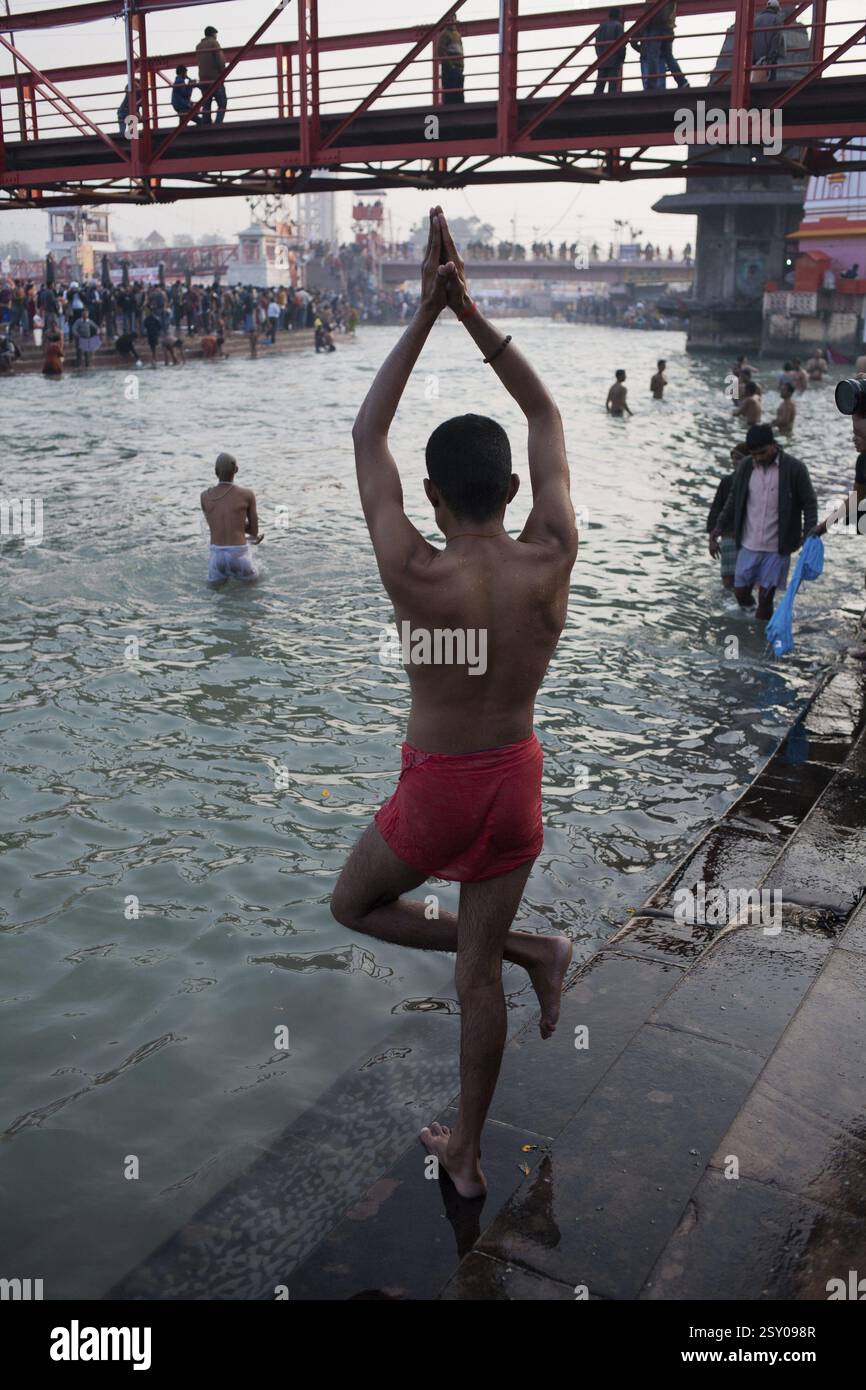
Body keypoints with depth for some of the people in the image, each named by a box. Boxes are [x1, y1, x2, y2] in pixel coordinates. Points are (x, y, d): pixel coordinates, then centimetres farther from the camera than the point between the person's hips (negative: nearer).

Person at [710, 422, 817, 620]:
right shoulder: (746, 465, 0)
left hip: (776, 547, -3)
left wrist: (808, 534, -15)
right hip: (748, 544, 4)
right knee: (741, 591, 9)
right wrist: (720, 525, 9)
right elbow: (734, 498, 13)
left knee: (765, 597, 0)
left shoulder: (794, 468, -10)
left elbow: (809, 503, -4)